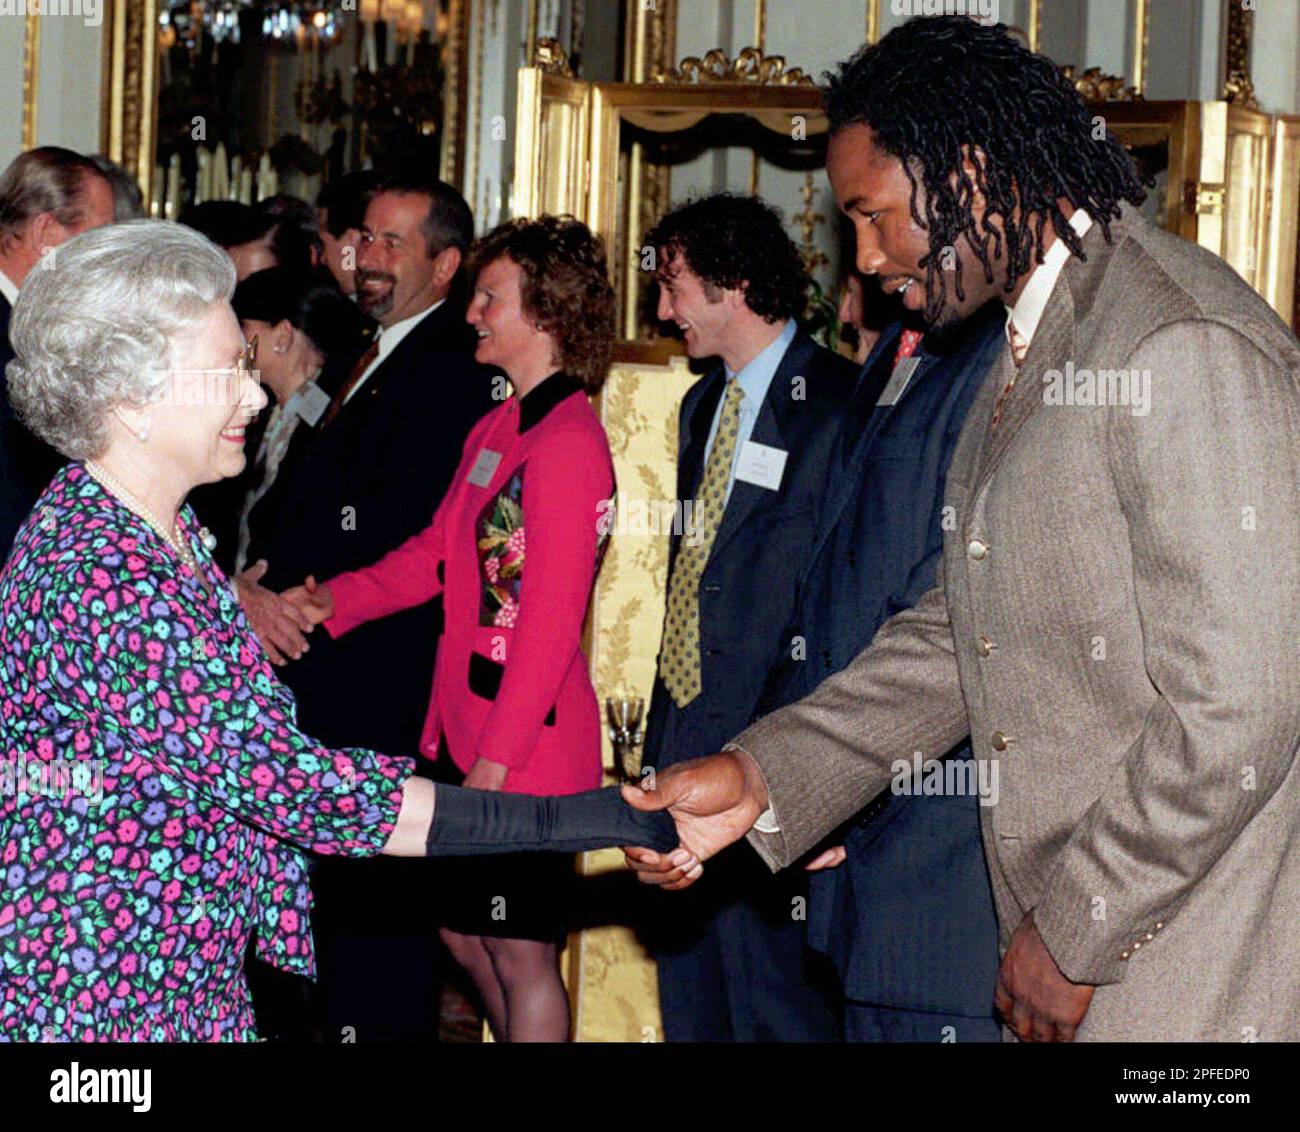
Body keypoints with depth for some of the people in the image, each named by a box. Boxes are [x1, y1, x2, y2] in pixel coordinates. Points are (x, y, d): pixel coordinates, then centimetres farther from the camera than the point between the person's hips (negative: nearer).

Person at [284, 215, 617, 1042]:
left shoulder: (569, 442, -18)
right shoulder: (496, 430, 11)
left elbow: (550, 623, -20)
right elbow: (438, 554, 14)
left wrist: (497, 760, -20)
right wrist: (335, 600, 1)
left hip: (529, 745, -9)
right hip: (467, 728, 9)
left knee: (520, 950, 1)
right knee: (466, 935, 18)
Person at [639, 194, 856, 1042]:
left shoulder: (837, 405, -12)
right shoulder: (702, 405, 16)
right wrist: (666, 726, 14)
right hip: (686, 734, 9)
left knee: (778, 1001, -4)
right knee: (690, 995, 15)